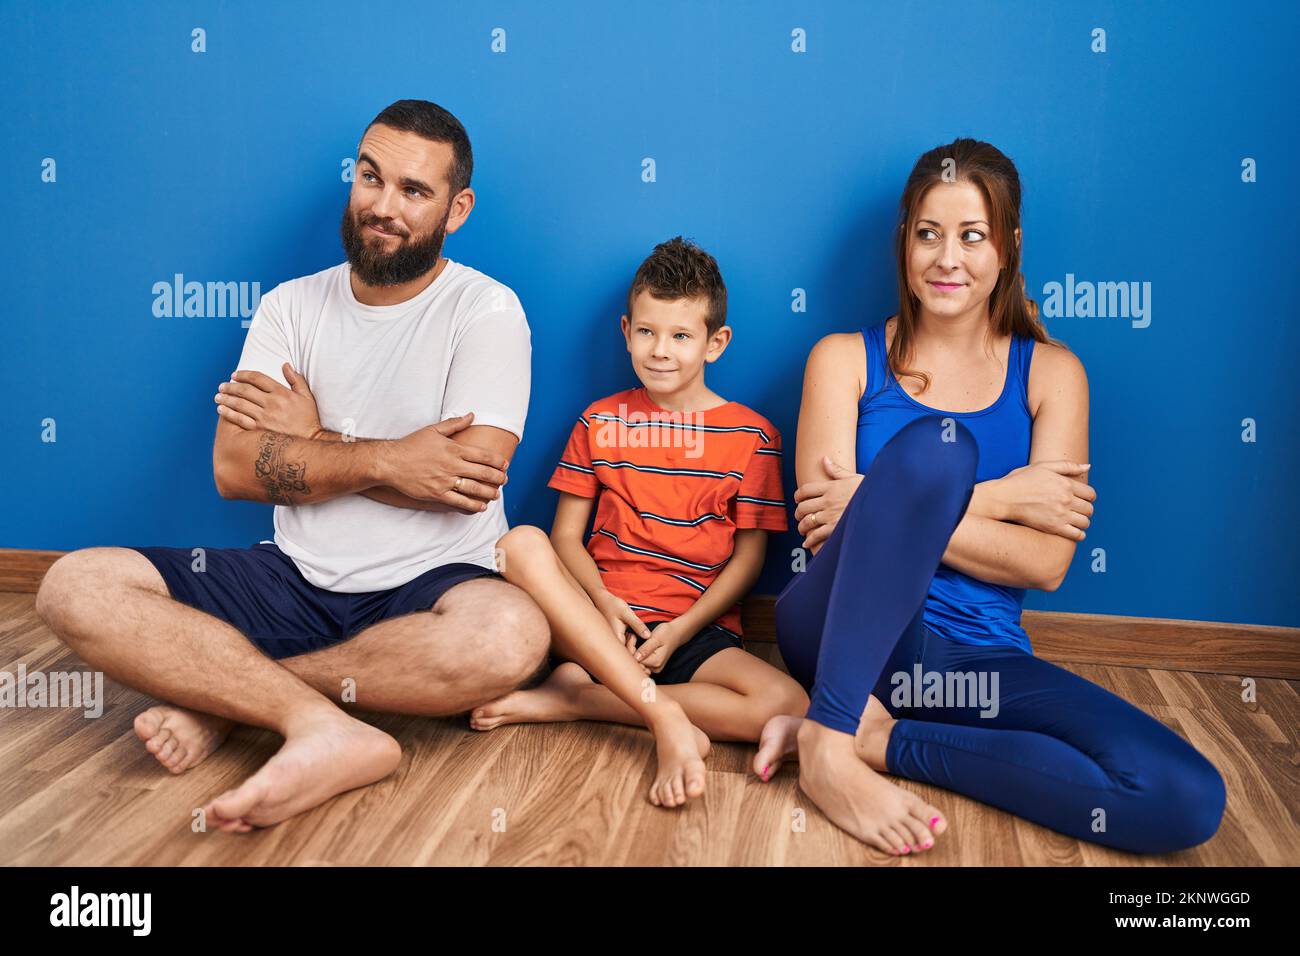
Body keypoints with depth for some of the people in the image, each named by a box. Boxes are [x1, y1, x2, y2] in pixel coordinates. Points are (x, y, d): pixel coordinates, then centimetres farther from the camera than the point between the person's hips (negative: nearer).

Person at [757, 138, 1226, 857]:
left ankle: (874, 737, -14)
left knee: (1190, 801, -21)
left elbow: (1047, 564, -4)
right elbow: (820, 521, -8)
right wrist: (997, 498, -11)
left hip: (977, 658, 3)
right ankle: (828, 741, -26)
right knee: (935, 445, -29)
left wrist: (882, 508, -15)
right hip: (843, 634, -2)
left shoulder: (1049, 372, 8)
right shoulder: (846, 358, 6)